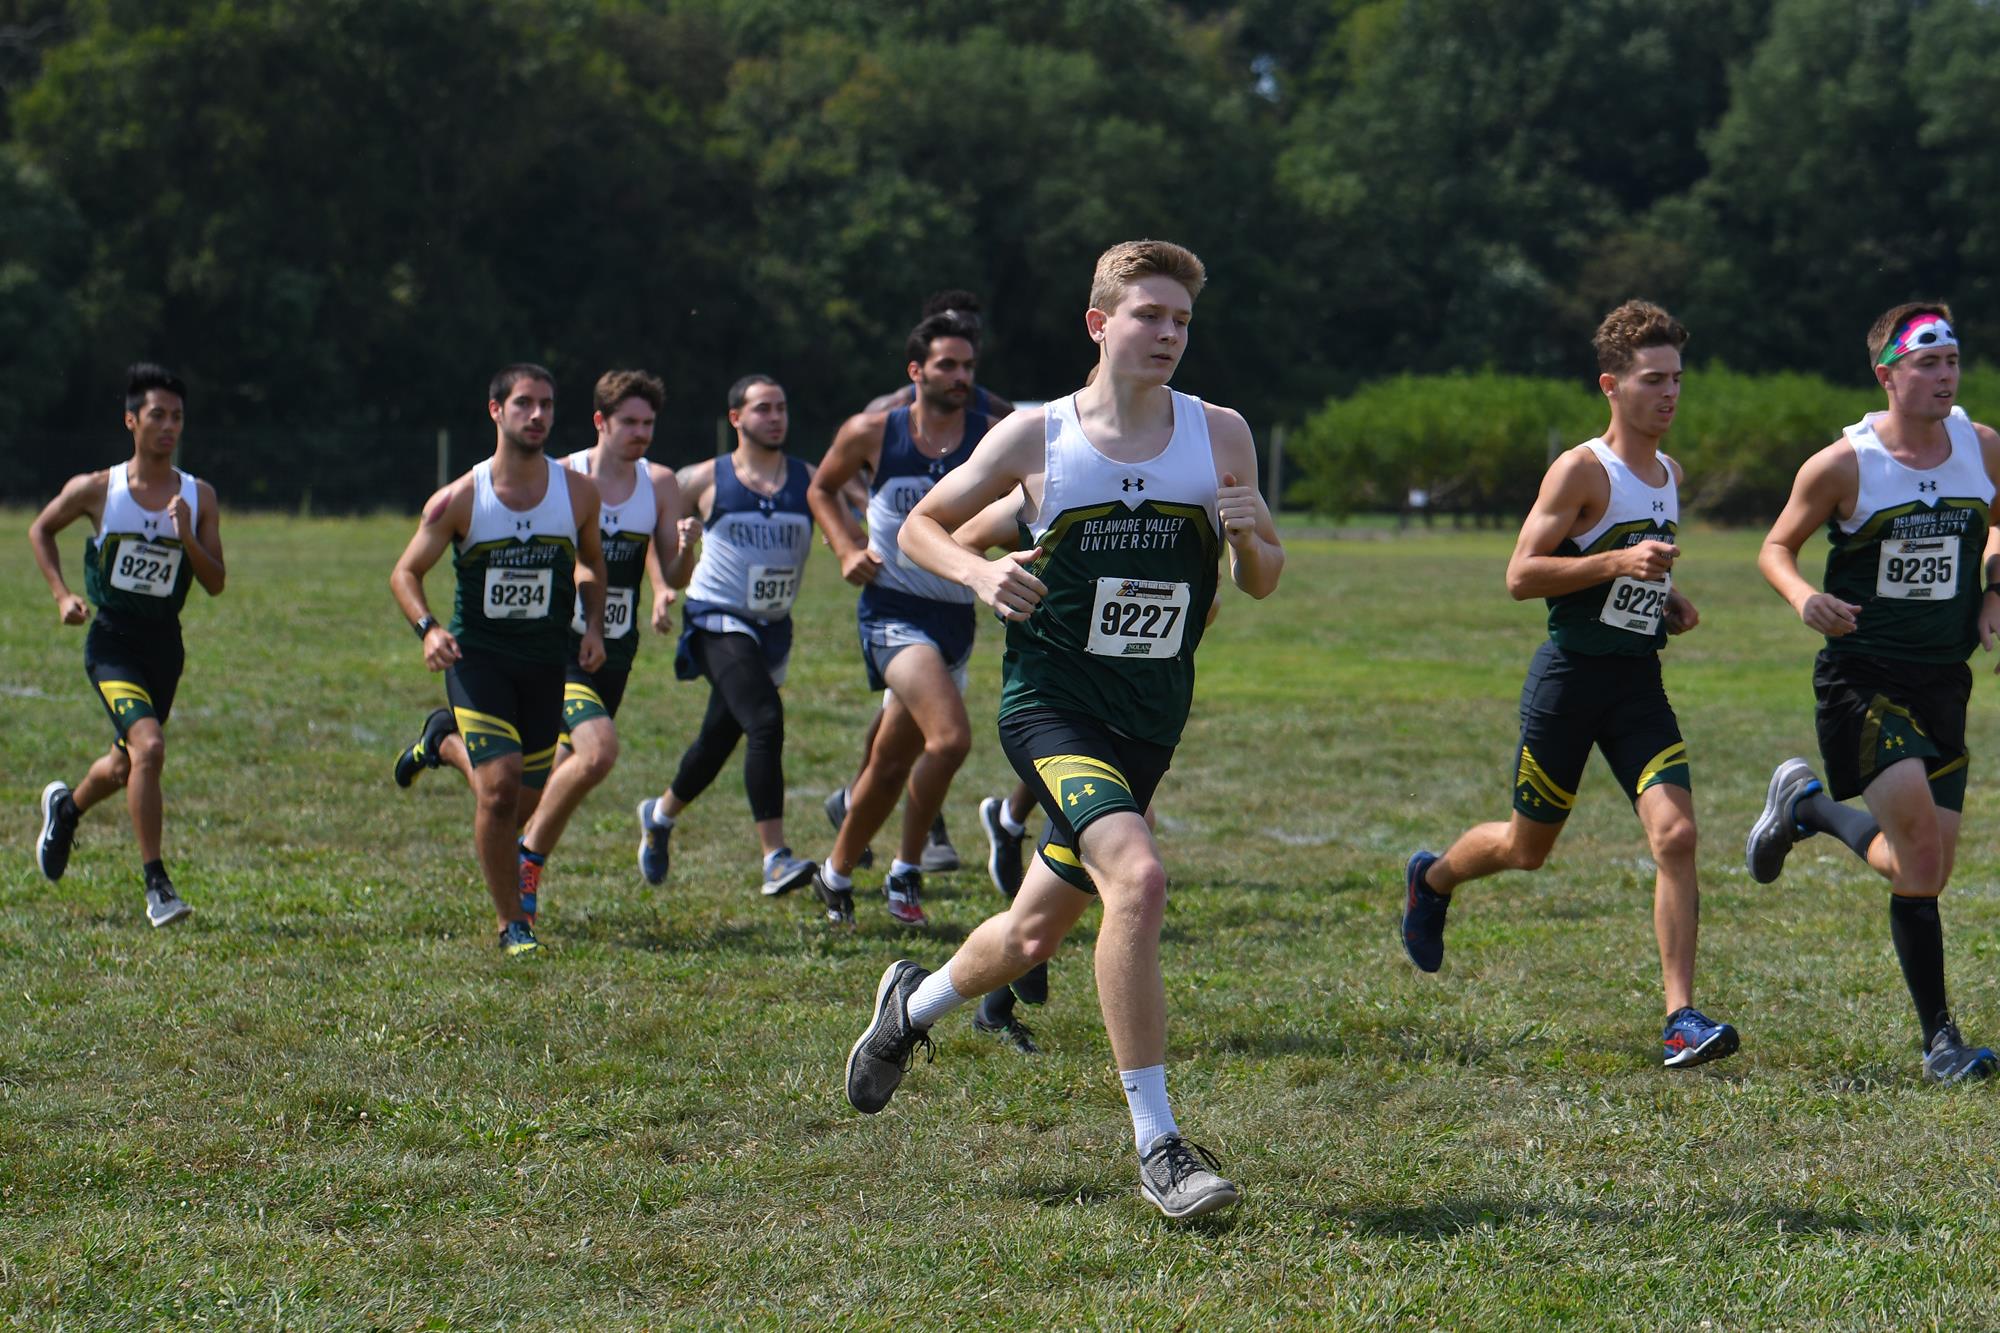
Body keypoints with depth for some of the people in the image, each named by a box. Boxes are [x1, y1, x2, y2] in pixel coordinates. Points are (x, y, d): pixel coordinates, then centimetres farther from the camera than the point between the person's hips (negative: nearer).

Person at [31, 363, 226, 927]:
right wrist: (62, 594, 0)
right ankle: (157, 886, -18)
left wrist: (187, 538, -18)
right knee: (148, 747, -24)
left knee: (126, 765, 18)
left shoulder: (199, 497, 0)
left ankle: (66, 806, 53)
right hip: (112, 642, -4)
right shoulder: (95, 490, -5)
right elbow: (40, 531, 12)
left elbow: (216, 584, -1)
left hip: (165, 644, 4)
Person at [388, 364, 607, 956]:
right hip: (476, 656, -4)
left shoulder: (579, 492, -2)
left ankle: (448, 745, 44)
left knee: (525, 797, 10)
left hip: (545, 661, 4)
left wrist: (593, 625, 1)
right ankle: (512, 924, -4)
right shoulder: (459, 500, -10)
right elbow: (405, 573, 0)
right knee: (500, 784, -19)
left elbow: (591, 562, 17)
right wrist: (428, 628, -19)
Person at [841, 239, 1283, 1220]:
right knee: (1137, 877, -28)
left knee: (1035, 934, 17)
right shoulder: (1037, 437, -5)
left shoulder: (1219, 436, 2)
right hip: (1050, 699, -4)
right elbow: (920, 526, 7)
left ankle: (912, 1004, 51)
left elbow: (1261, 585, 8)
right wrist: (980, 573, -14)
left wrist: (1251, 536, -15)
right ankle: (1156, 1148, -23)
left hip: (1150, 717, 5)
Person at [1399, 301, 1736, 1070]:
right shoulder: (1581, 471, -11)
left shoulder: (1670, 475, 12)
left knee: (1676, 834, -14)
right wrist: (1617, 561, -25)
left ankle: (1681, 1019, -15)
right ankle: (1432, 878, 44)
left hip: (1638, 682, 5)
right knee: (1528, 848, 10)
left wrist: (1669, 600, 9)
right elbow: (1520, 575, -17)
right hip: (1571, 671, -5)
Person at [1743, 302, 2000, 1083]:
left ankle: (1810, 807, 31)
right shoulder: (1843, 464, -9)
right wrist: (1803, 598, -19)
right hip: (1862, 678, -5)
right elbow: (1776, 548, 2)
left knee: (1927, 869, 6)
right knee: (1917, 841, -22)